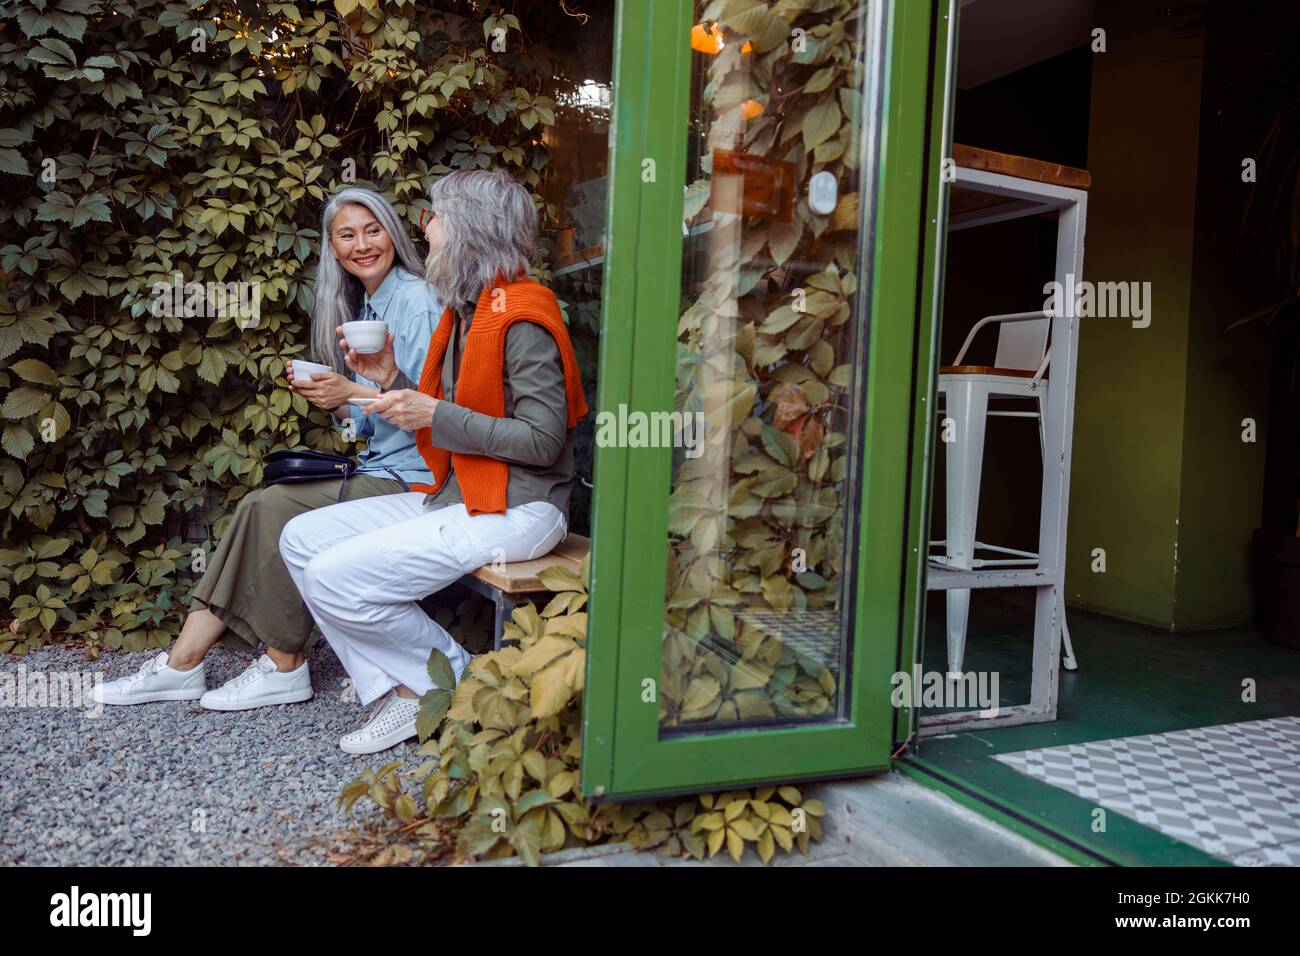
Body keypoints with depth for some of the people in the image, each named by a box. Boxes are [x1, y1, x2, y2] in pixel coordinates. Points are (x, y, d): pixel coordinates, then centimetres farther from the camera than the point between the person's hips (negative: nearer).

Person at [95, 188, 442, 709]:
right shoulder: (362, 305, 18)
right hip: (375, 468, 8)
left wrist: (354, 392, -19)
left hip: (409, 478, -8)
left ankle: (285, 666, -5)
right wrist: (331, 397, -3)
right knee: (259, 507, -9)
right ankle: (183, 662, -6)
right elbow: (366, 421, 16)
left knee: (272, 507, -18)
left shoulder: (417, 299, -8)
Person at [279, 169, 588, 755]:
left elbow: (542, 441, -20)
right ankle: (400, 691, -1)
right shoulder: (465, 310, 16)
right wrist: (391, 381, 5)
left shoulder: (520, 318, -14)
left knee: (334, 577, -18)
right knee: (302, 539, 2)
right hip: (455, 496, 10)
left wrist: (435, 414, -18)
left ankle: (455, 679, 2)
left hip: (515, 510, -10)